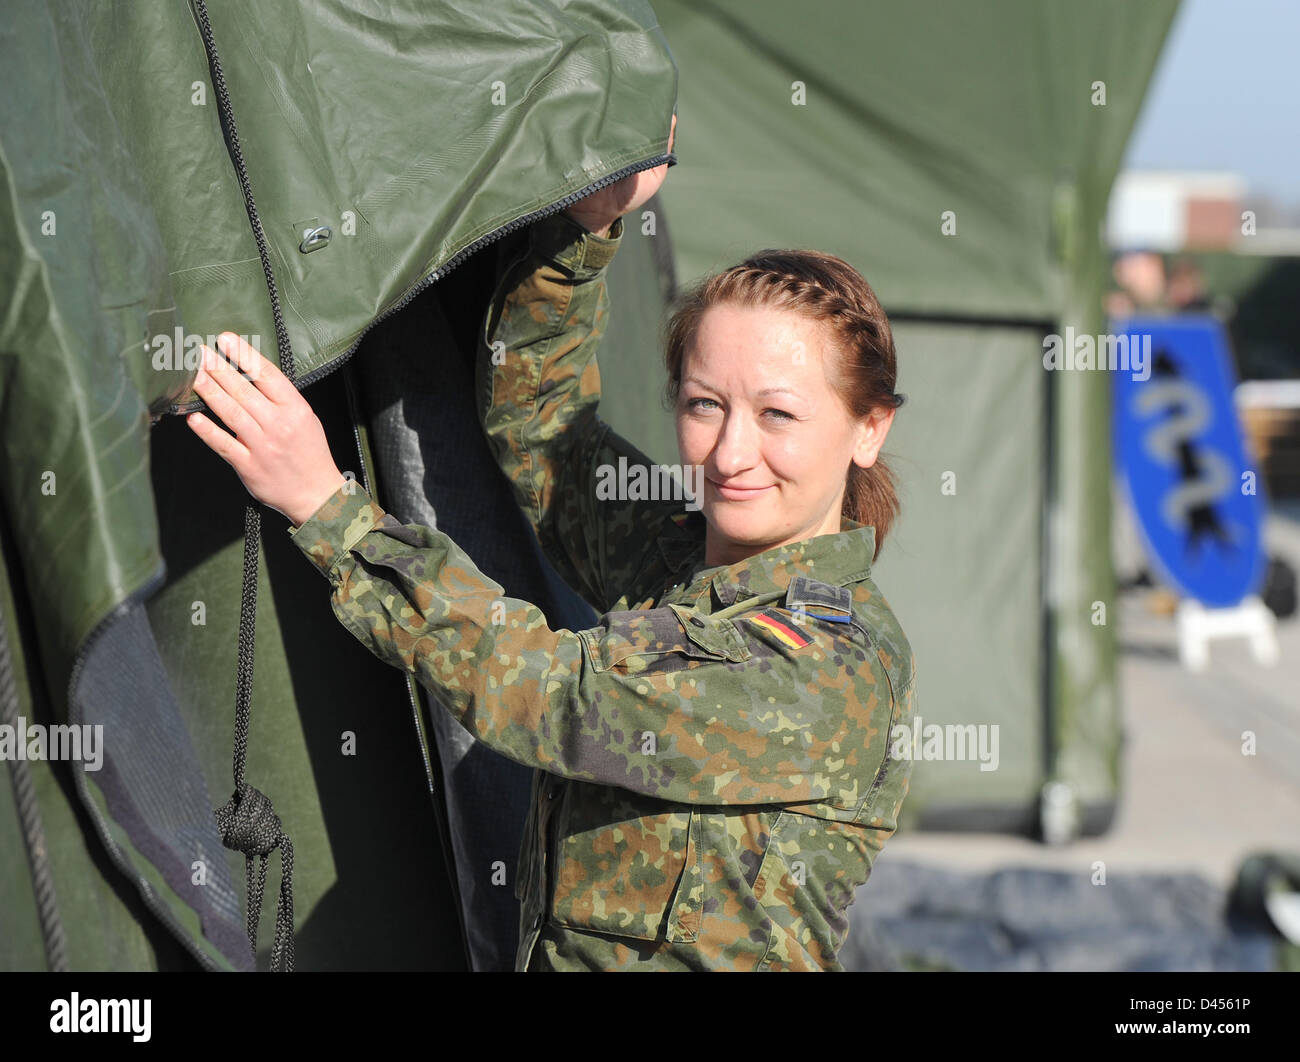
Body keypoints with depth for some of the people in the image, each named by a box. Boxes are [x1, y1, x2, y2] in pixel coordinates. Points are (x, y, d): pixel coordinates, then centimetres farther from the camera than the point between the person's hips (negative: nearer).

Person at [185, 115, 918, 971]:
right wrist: (587, 225, 10)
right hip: (547, 951, 5)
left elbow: (540, 691, -17)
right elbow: (531, 416, 21)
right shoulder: (670, 565, 7)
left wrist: (326, 505, -15)